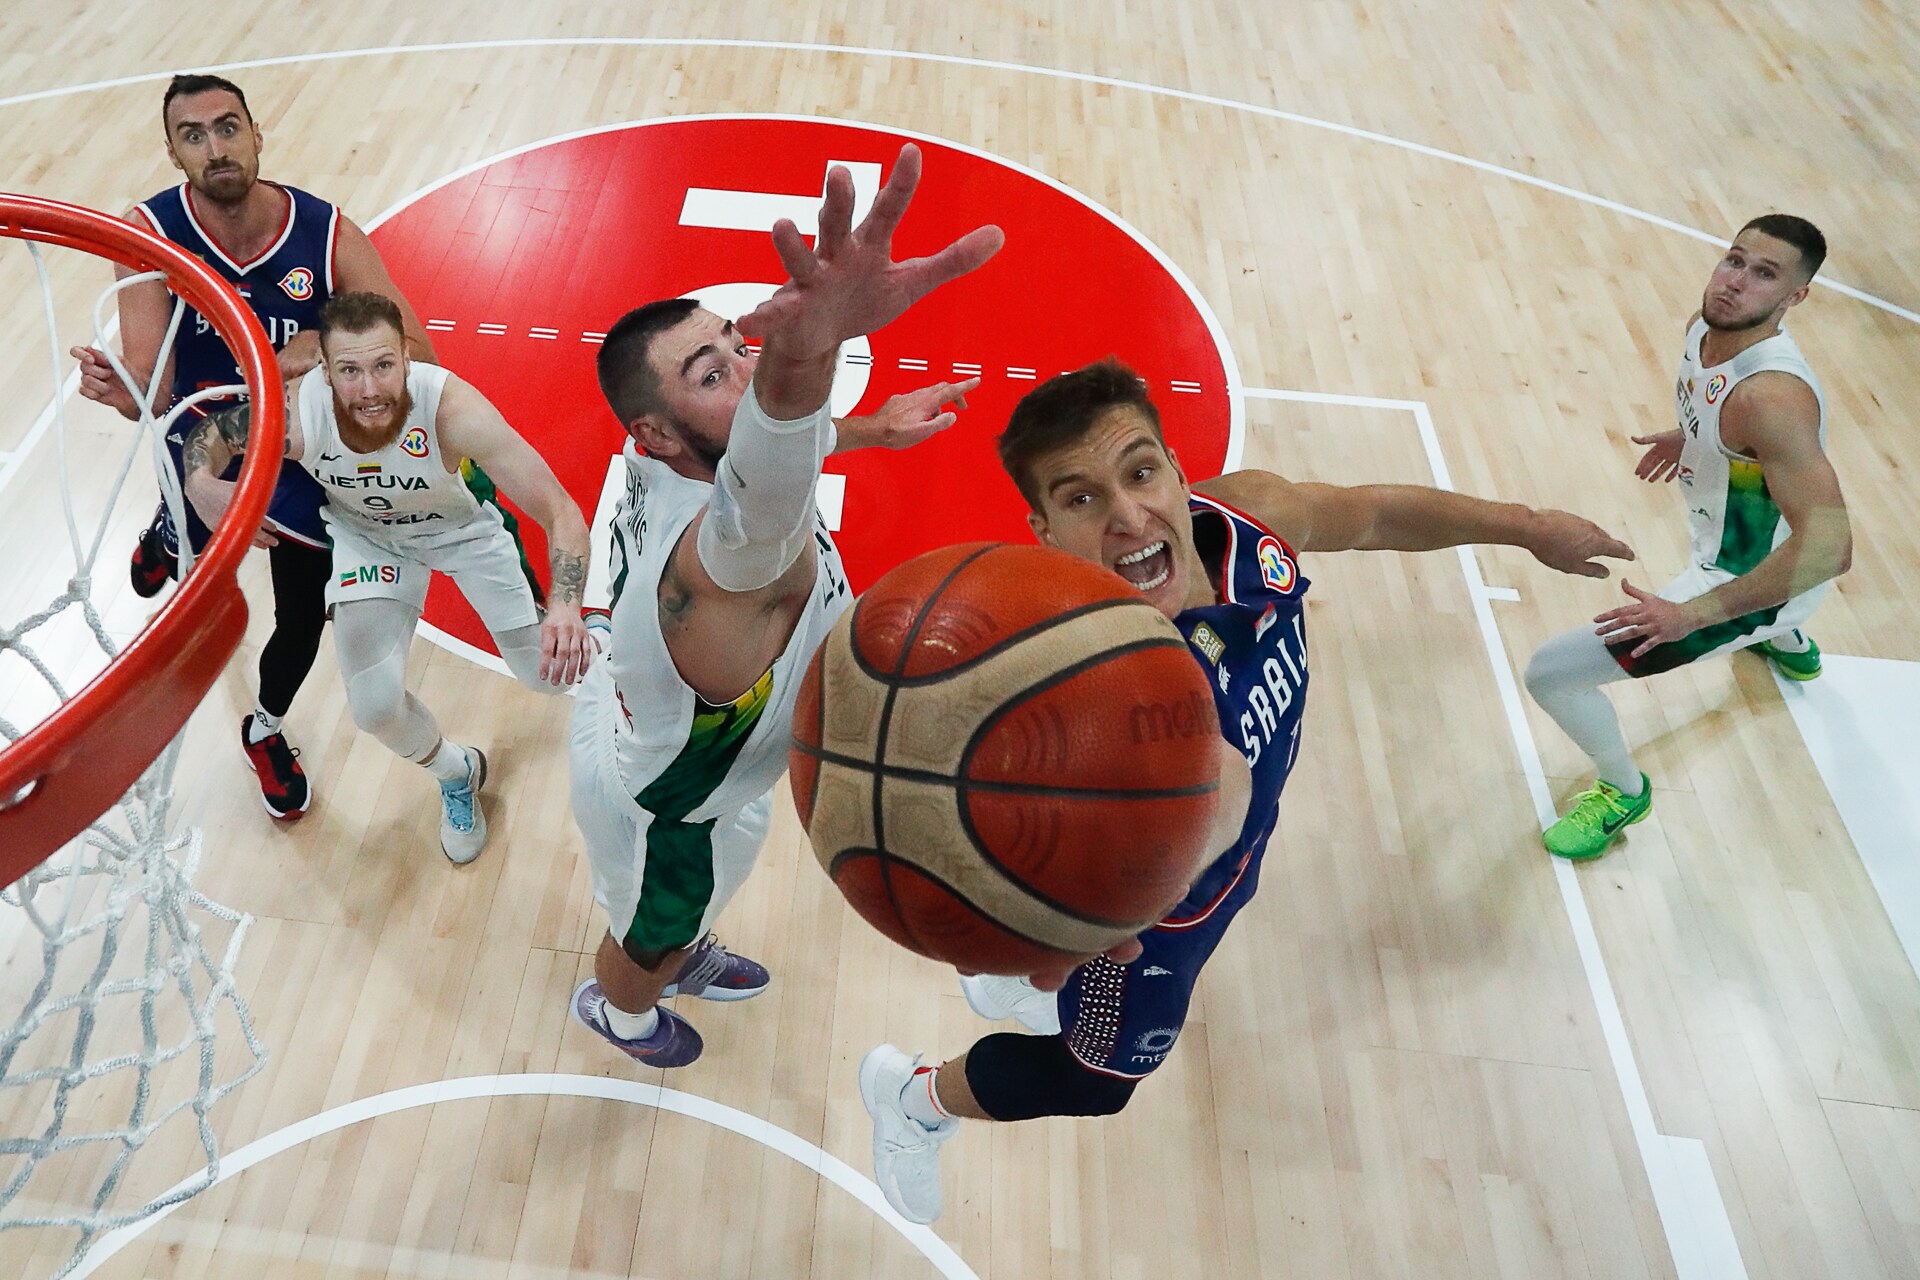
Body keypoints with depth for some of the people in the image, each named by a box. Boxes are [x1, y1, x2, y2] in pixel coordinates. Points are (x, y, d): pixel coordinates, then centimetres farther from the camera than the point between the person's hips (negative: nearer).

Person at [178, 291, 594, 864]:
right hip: (366, 534, 2)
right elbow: (203, 433, -10)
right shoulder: (293, 415, -33)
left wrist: (565, 608, -60)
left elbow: (561, 512, -42)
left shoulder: (453, 409, -40)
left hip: (464, 526, -1)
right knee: (375, 706, -12)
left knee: (552, 672, -7)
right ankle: (456, 773, 23)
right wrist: (202, 486, -35)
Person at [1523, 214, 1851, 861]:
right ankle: (1791, 646, 78)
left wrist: (1691, 615, -44)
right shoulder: (1706, 326, -12)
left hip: (1746, 584, -10)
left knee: (1549, 673, -14)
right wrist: (1689, 434, 14)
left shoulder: (1771, 396, -38)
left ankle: (1624, 791, 15)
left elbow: (1829, 548, -41)